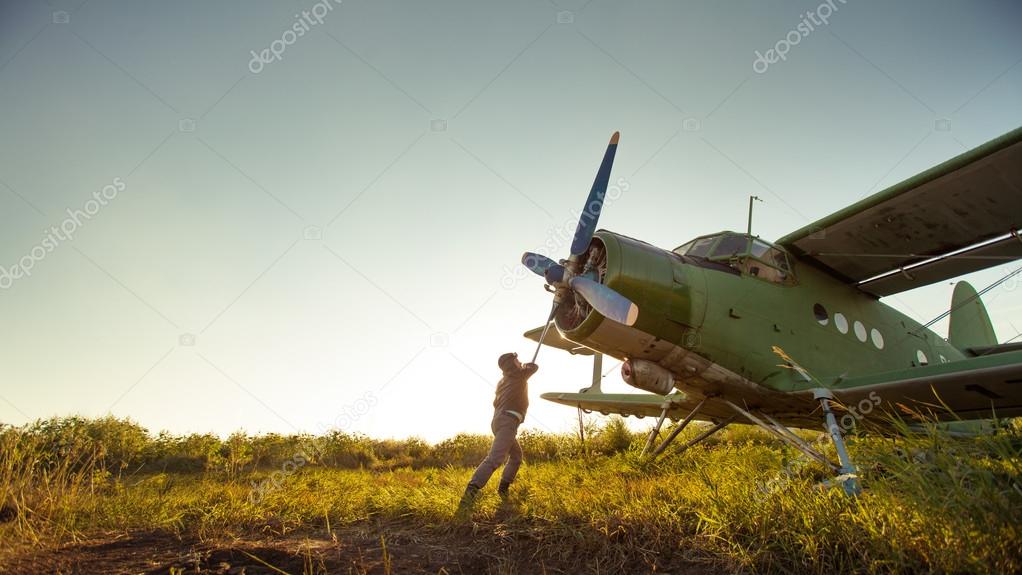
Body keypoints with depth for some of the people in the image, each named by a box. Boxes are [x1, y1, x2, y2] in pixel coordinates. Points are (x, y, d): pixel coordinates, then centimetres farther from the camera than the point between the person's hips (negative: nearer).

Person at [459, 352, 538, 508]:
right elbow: (534, 367, 19)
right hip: (508, 421, -9)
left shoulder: (502, 381, 23)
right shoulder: (519, 375, 3)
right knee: (495, 458, -21)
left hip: (498, 421, 9)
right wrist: (525, 366, 38)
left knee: (516, 455, 24)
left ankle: (503, 488, 16)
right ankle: (471, 491, -33)